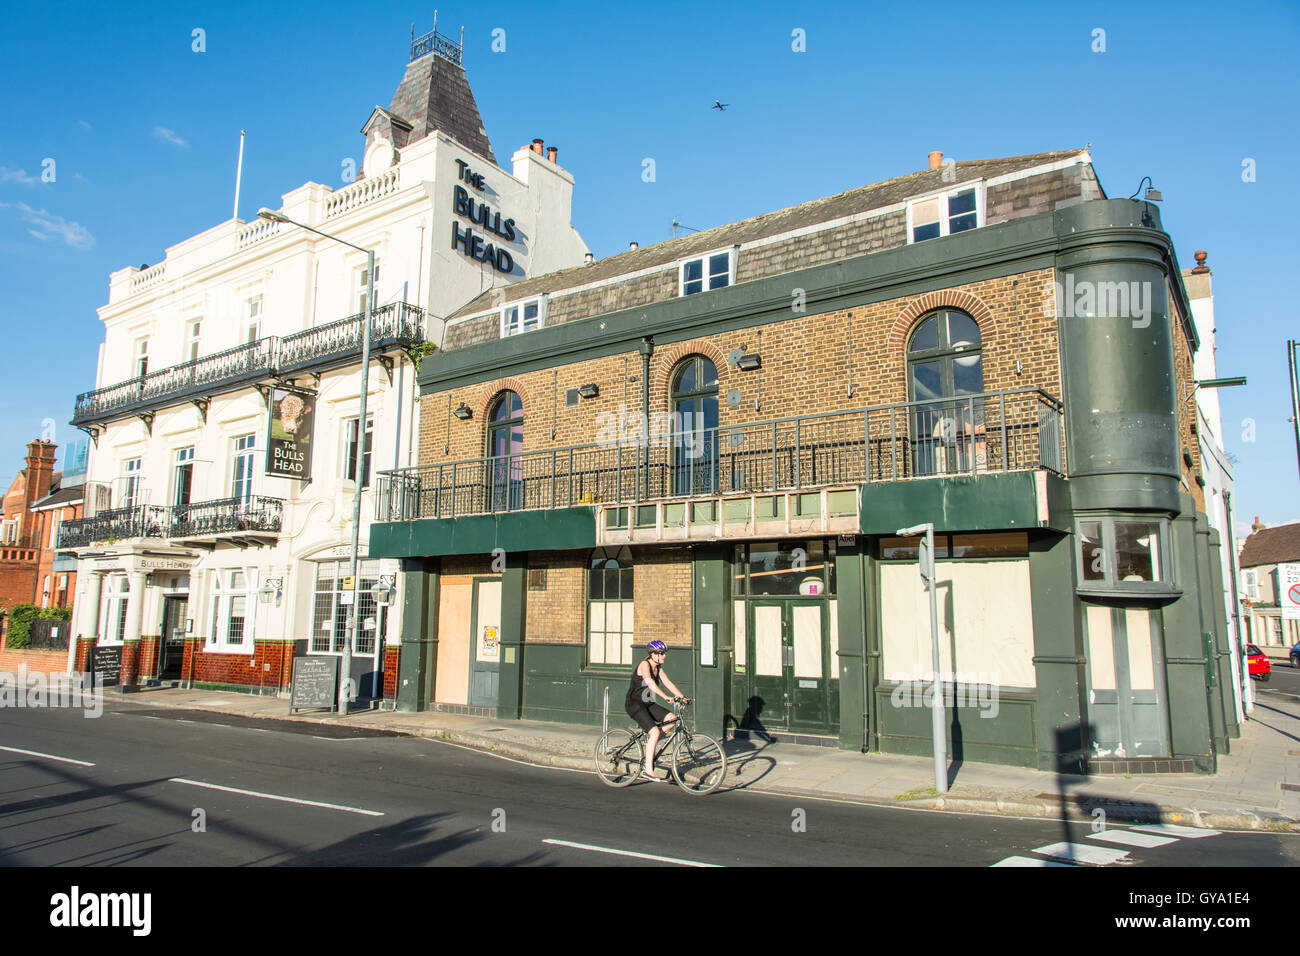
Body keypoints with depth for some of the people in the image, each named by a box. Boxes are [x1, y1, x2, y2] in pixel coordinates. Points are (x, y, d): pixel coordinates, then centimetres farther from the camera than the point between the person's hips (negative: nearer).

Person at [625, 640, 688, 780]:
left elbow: (668, 683, 3)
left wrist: (682, 697, -11)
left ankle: (651, 742, 7)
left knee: (672, 719, -8)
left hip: (648, 704, 8)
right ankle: (648, 770, -15)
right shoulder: (644, 664, -16)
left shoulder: (658, 668, 9)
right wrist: (665, 697, -42)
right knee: (655, 732, -21)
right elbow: (649, 681, -32)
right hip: (634, 705, -8)